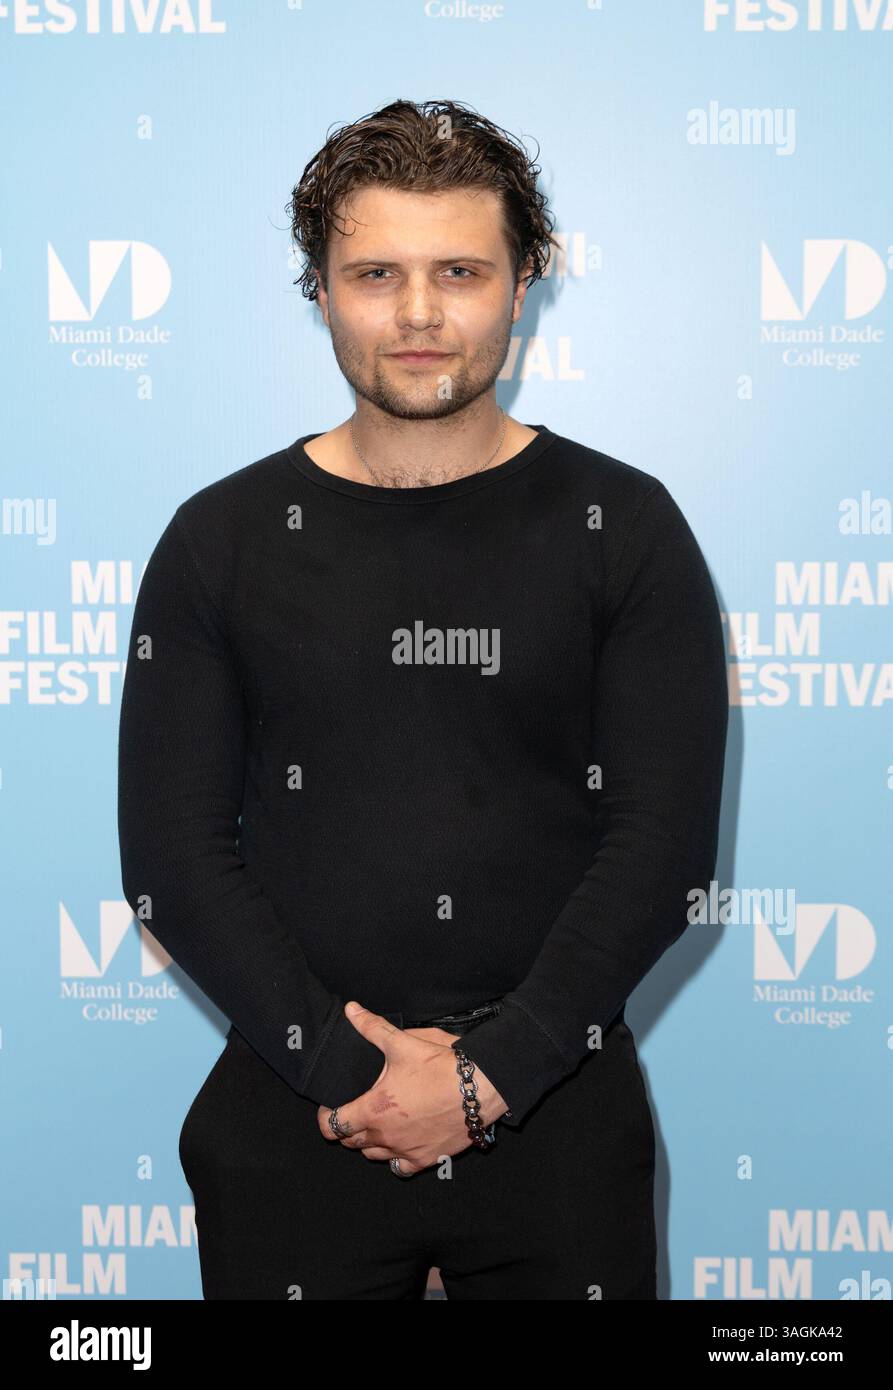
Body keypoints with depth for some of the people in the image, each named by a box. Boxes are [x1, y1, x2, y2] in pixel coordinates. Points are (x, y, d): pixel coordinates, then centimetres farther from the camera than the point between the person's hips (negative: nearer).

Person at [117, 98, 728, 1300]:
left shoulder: (624, 527, -1)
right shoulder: (223, 539, 1)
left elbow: (664, 842, -6)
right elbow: (172, 852, -3)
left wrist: (489, 1072, -13)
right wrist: (340, 1062, -12)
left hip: (557, 1112, 0)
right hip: (294, 1119, 1)